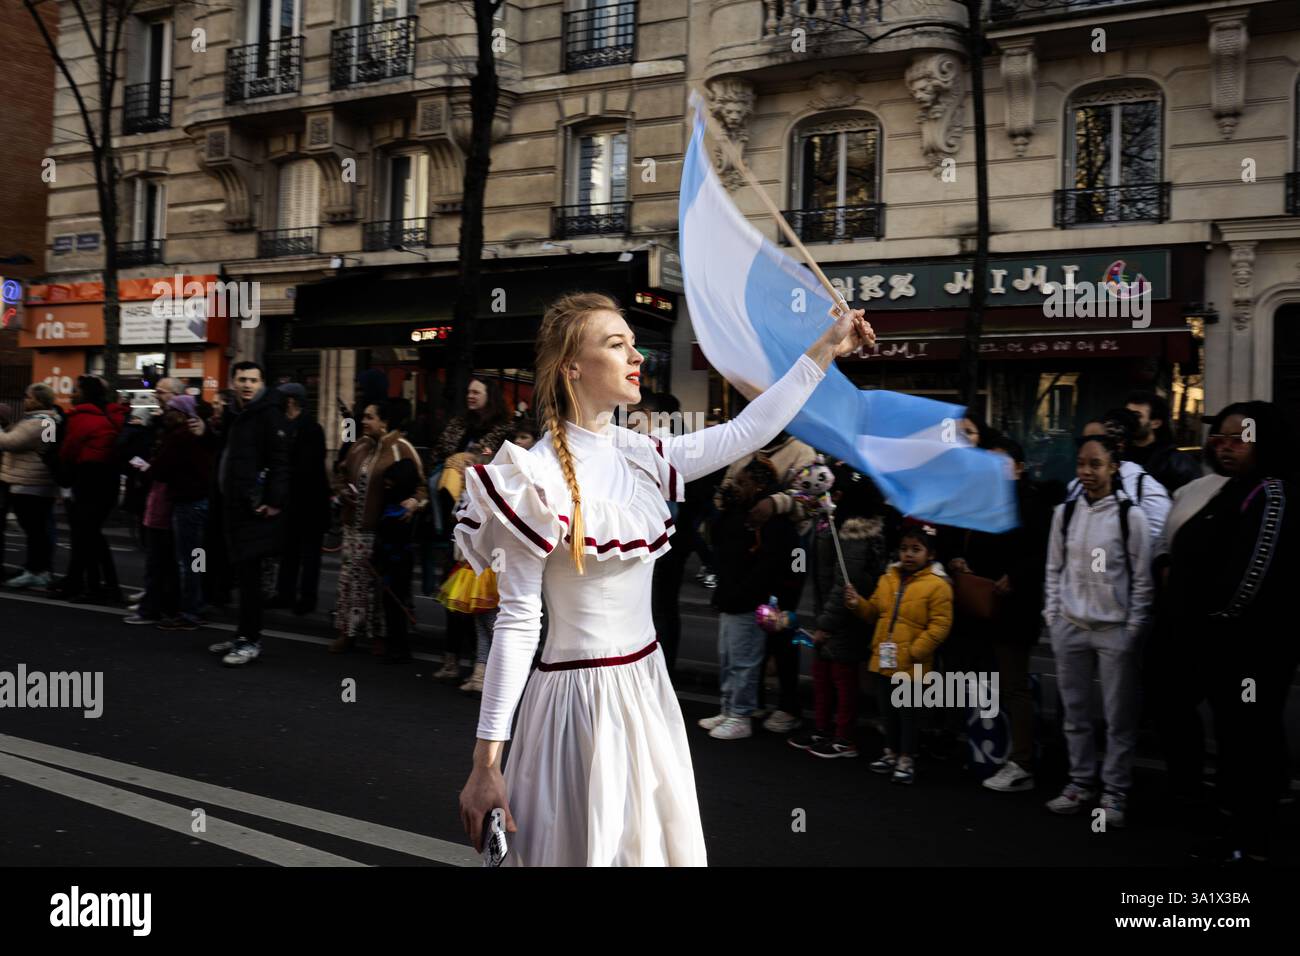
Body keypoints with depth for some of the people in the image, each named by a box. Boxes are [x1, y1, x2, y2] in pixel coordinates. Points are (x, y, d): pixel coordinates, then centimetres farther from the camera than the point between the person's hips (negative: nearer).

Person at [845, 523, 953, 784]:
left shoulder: (937, 585, -11)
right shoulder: (888, 579, 8)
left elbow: (939, 625, -14)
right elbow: (874, 612, 17)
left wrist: (915, 650, -18)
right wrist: (859, 604, -2)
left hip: (911, 664, -6)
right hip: (884, 659, 6)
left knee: (907, 712, 3)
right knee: (888, 709, 17)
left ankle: (906, 759, 15)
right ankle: (891, 752, 33)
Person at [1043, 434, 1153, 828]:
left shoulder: (1131, 515, -7)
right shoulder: (1064, 512, 3)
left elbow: (1142, 577, -4)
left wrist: (1133, 629, -6)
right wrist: (1052, 616, 5)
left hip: (1115, 629, -3)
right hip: (1070, 627, 4)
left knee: (1119, 716, 4)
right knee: (1075, 712, 11)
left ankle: (1115, 791, 14)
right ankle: (1081, 782, 23)